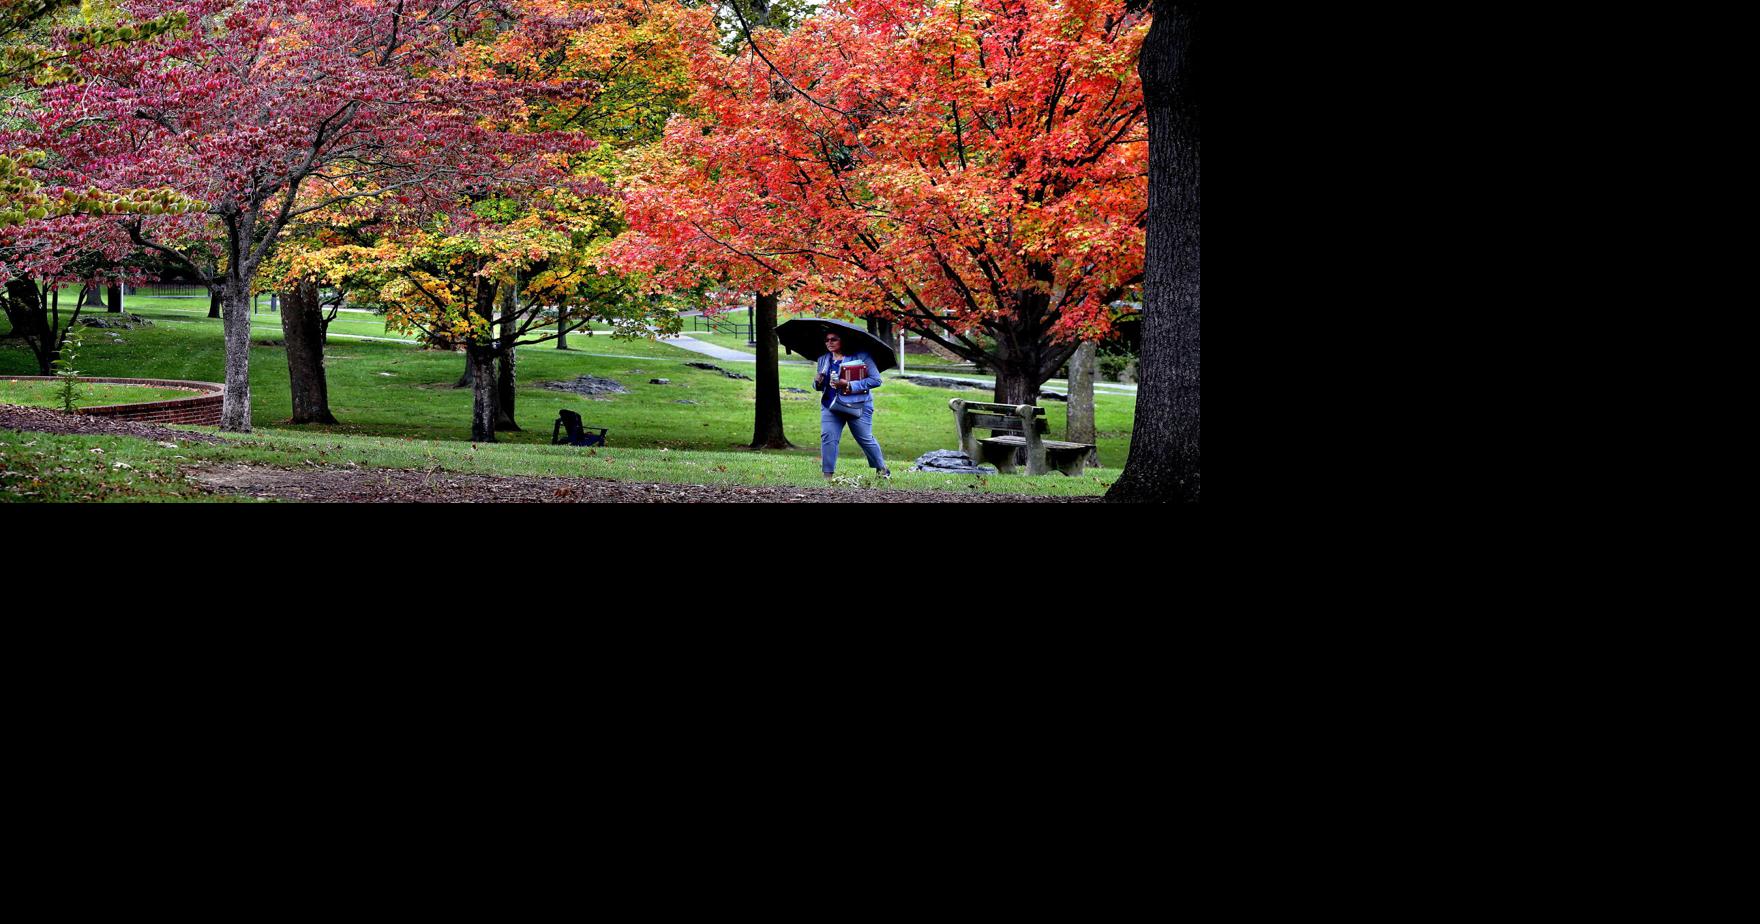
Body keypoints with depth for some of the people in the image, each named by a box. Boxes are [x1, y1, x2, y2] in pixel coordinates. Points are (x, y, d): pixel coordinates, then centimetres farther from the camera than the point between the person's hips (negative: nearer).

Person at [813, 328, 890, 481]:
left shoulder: (861, 357, -7)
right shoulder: (823, 359, 10)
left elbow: (876, 380, -12)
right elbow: (818, 386, 19)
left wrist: (850, 385, -19)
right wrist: (817, 382, -7)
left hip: (857, 405, -4)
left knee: (865, 439, 4)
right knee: (827, 437, -11)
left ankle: (882, 468, 26)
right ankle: (828, 475, -7)